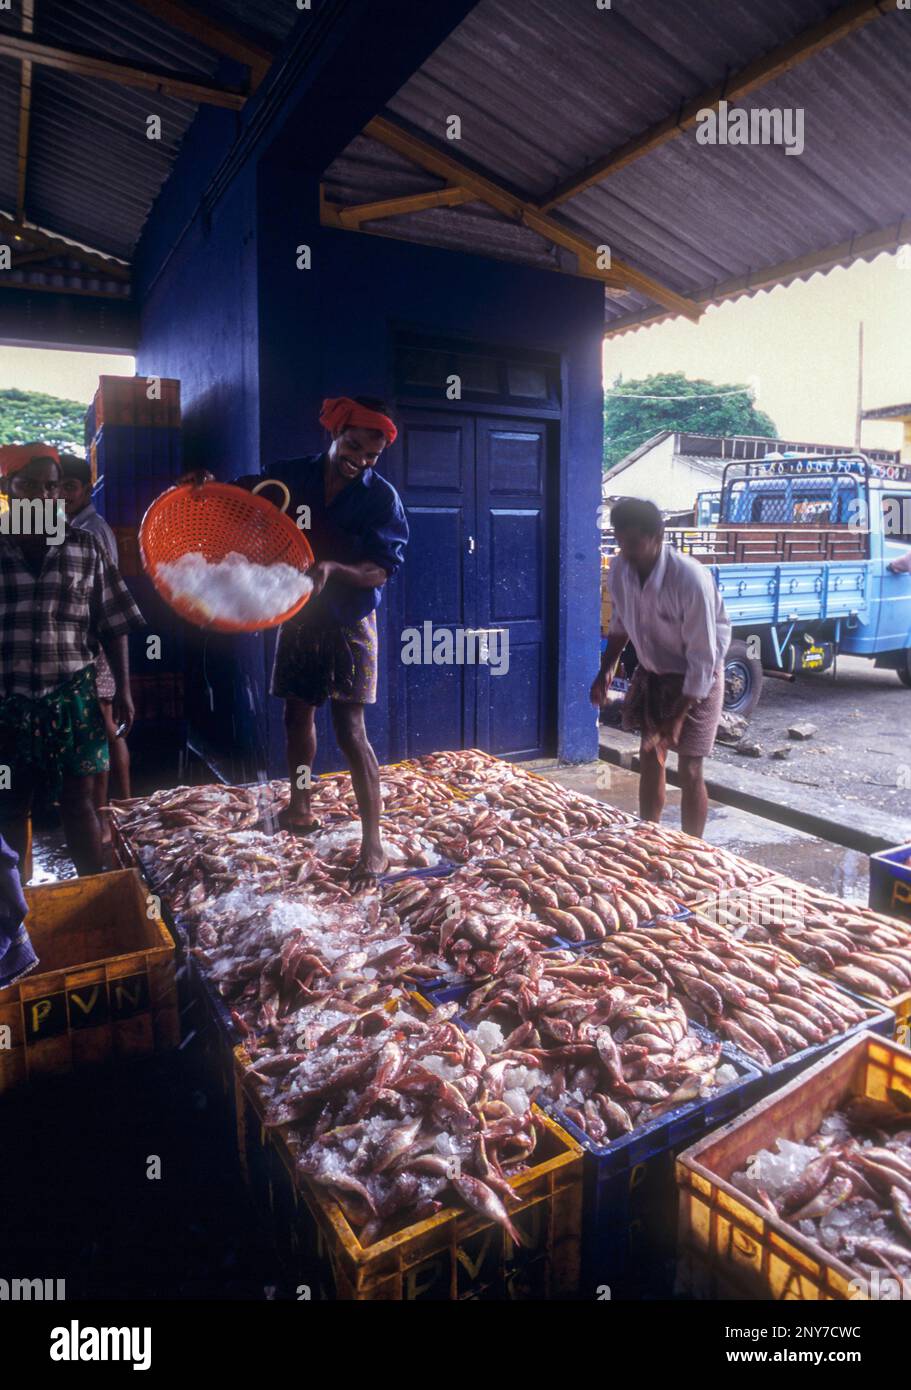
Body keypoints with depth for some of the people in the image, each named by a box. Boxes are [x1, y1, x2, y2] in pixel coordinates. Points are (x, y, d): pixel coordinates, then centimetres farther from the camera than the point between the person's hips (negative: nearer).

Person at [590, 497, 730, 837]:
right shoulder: (620, 569, -13)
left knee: (689, 771, -4)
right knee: (649, 759, 12)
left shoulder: (690, 579, -32)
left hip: (696, 680, -6)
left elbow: (703, 658, -27)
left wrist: (678, 717, -27)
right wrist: (606, 669, -2)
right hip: (651, 672, 6)